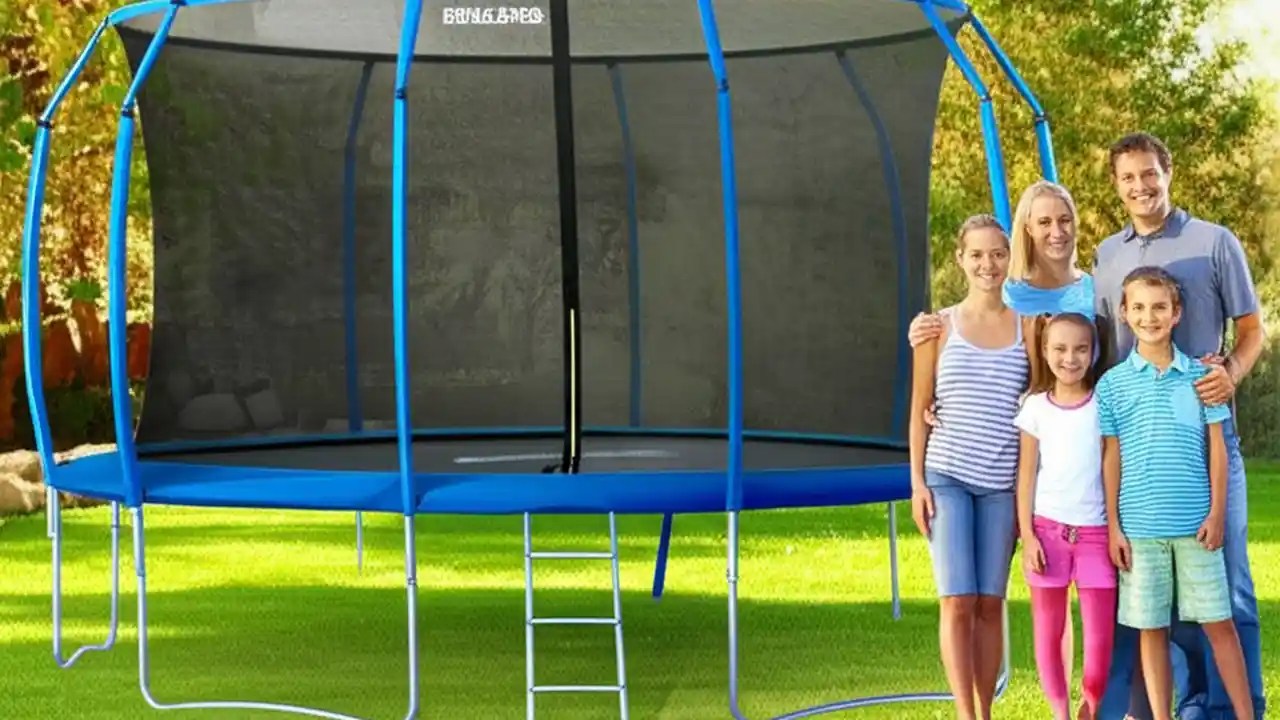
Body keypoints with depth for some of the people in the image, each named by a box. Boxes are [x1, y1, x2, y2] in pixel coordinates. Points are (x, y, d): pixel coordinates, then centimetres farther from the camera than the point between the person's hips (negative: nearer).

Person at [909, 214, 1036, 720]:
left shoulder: (1027, 327, 6)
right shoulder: (939, 327, 3)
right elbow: (919, 409, 5)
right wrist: (917, 482, -1)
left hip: (1003, 482, 1)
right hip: (947, 476, -1)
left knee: (990, 603, 4)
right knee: (957, 601, -8)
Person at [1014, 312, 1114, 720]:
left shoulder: (1105, 404, 4)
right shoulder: (1036, 407, 4)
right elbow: (1027, 475, 5)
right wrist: (1027, 536, -1)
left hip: (1095, 530, 0)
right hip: (1048, 527, 0)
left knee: (1101, 633, -4)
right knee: (1048, 632, 3)